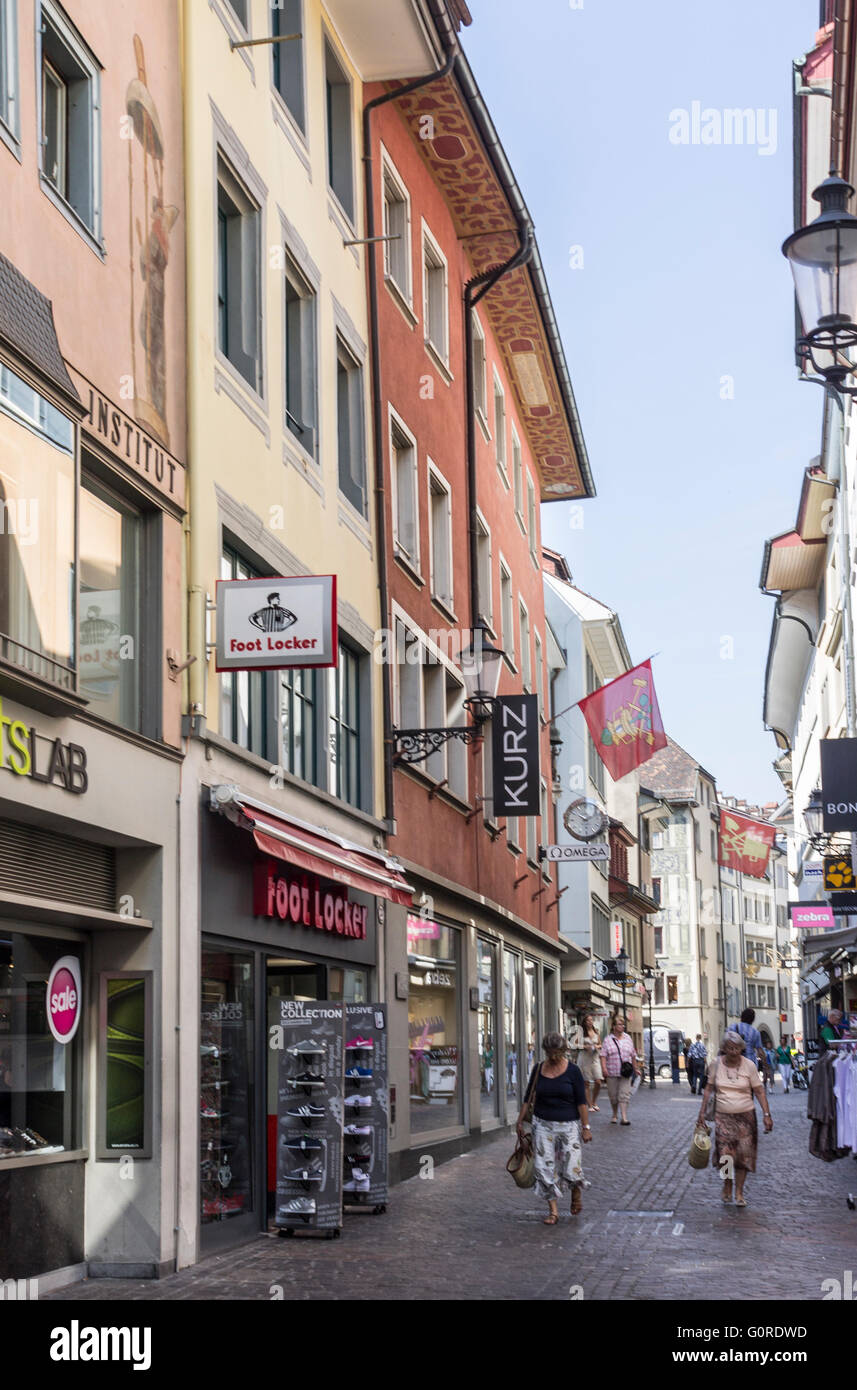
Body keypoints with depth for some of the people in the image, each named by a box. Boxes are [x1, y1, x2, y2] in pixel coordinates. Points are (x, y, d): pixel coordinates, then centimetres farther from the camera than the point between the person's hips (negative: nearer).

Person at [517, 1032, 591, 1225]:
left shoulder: (573, 1071, -6)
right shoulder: (538, 1070, 2)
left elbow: (581, 1101, -6)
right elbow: (527, 1097, 9)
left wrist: (586, 1127, -9)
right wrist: (520, 1122, 8)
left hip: (569, 1125, -3)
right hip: (543, 1124, 3)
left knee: (571, 1166, -5)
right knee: (545, 1168, -2)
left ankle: (577, 1190, 29)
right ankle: (553, 1210, 6)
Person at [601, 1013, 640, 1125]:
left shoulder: (627, 1038, 9)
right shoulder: (608, 1040, 0)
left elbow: (633, 1055, 16)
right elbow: (603, 1055, -5)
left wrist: (635, 1067, 17)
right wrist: (604, 1068, -16)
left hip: (625, 1072, 1)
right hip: (612, 1072, -1)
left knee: (624, 1095, -8)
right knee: (613, 1095, 8)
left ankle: (624, 1117, -10)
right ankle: (614, 1115, 27)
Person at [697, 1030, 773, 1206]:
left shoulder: (748, 1065, -4)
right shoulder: (716, 1064, -1)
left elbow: (759, 1091, -2)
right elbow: (709, 1088, 9)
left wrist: (767, 1115, -9)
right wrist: (702, 1112, 6)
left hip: (745, 1115, 0)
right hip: (723, 1116, 0)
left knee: (743, 1154, -3)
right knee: (725, 1153, -10)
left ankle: (739, 1192, 10)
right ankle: (727, 1185, 17)